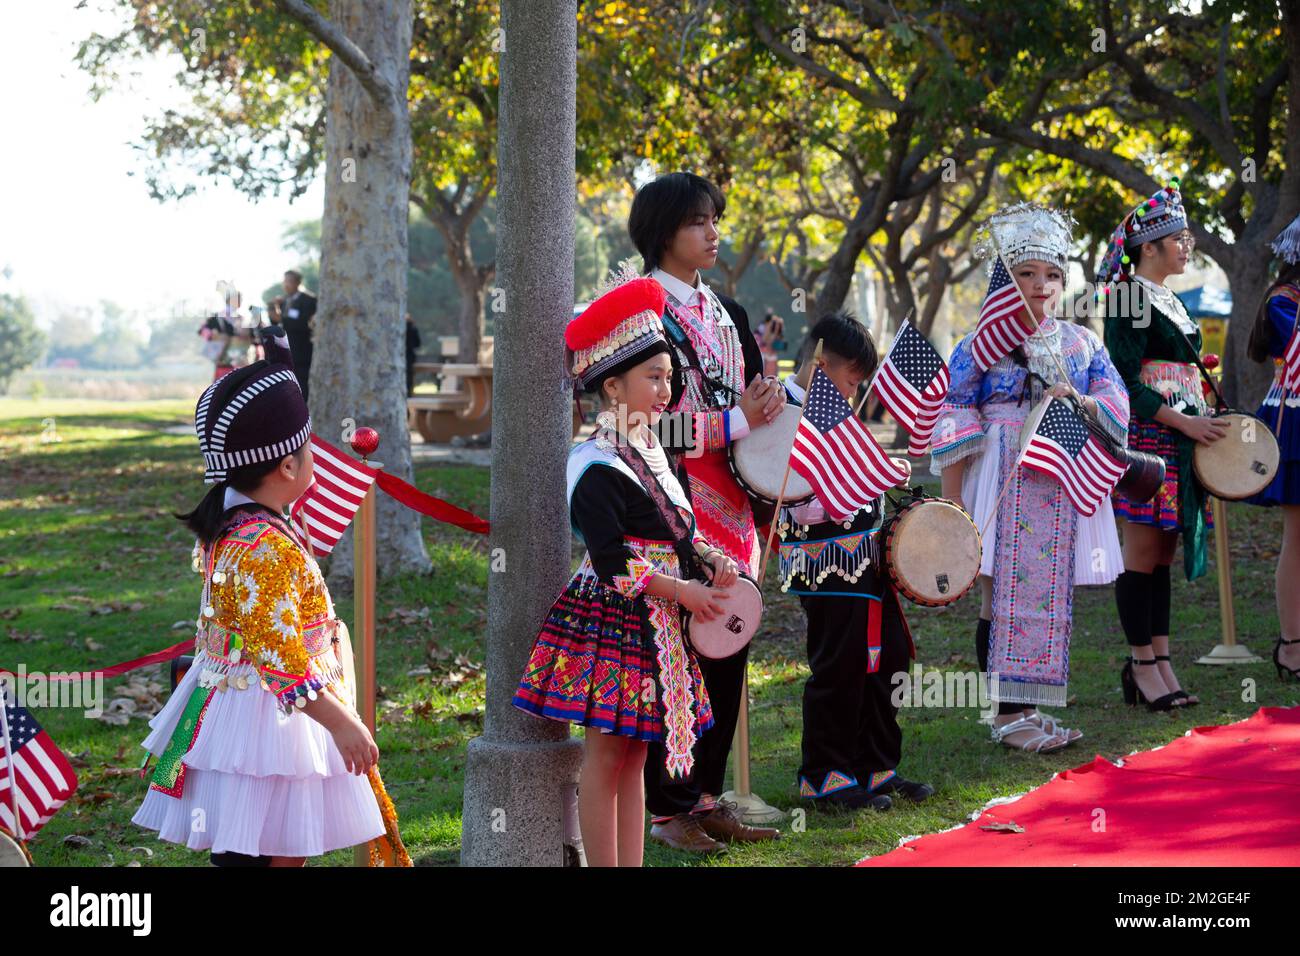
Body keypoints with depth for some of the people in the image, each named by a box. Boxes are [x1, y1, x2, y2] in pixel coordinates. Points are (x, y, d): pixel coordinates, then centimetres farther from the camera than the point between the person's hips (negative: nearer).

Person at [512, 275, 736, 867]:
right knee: (606, 754, -3)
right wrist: (681, 590, -15)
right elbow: (613, 564, -19)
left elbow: (680, 532, 22)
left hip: (655, 628, 9)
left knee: (635, 754, 11)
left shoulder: (656, 456, 13)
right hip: (610, 622, -9)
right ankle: (605, 865, 1)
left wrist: (713, 561, 3)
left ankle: (633, 865, 15)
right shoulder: (599, 469, -15)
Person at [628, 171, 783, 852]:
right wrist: (735, 420, -15)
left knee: (728, 650, 9)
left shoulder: (727, 313, 16)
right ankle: (667, 810, 2)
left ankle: (706, 796, 18)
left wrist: (769, 406, 2)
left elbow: (756, 400, 24)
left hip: (727, 505, 8)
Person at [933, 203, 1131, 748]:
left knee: (1049, 593, 7)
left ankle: (1028, 707, 15)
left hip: (1063, 492, 5)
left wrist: (1082, 403, -13)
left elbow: (1117, 404, 9)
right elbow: (954, 425, -4)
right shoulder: (979, 346, -2)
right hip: (1002, 490, -5)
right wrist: (952, 502, -8)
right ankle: (1008, 714, 0)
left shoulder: (1081, 344, 11)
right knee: (1002, 597, -4)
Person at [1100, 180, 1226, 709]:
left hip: (1178, 443, 9)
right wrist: (1185, 422, -19)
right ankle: (1143, 666, 0)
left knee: (1162, 553, 9)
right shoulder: (1128, 298, -10)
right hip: (1145, 438, -9)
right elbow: (1126, 382, -16)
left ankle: (1160, 664, 12)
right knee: (1142, 555, -4)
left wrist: (1205, 420, 12)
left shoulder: (1167, 299, 18)